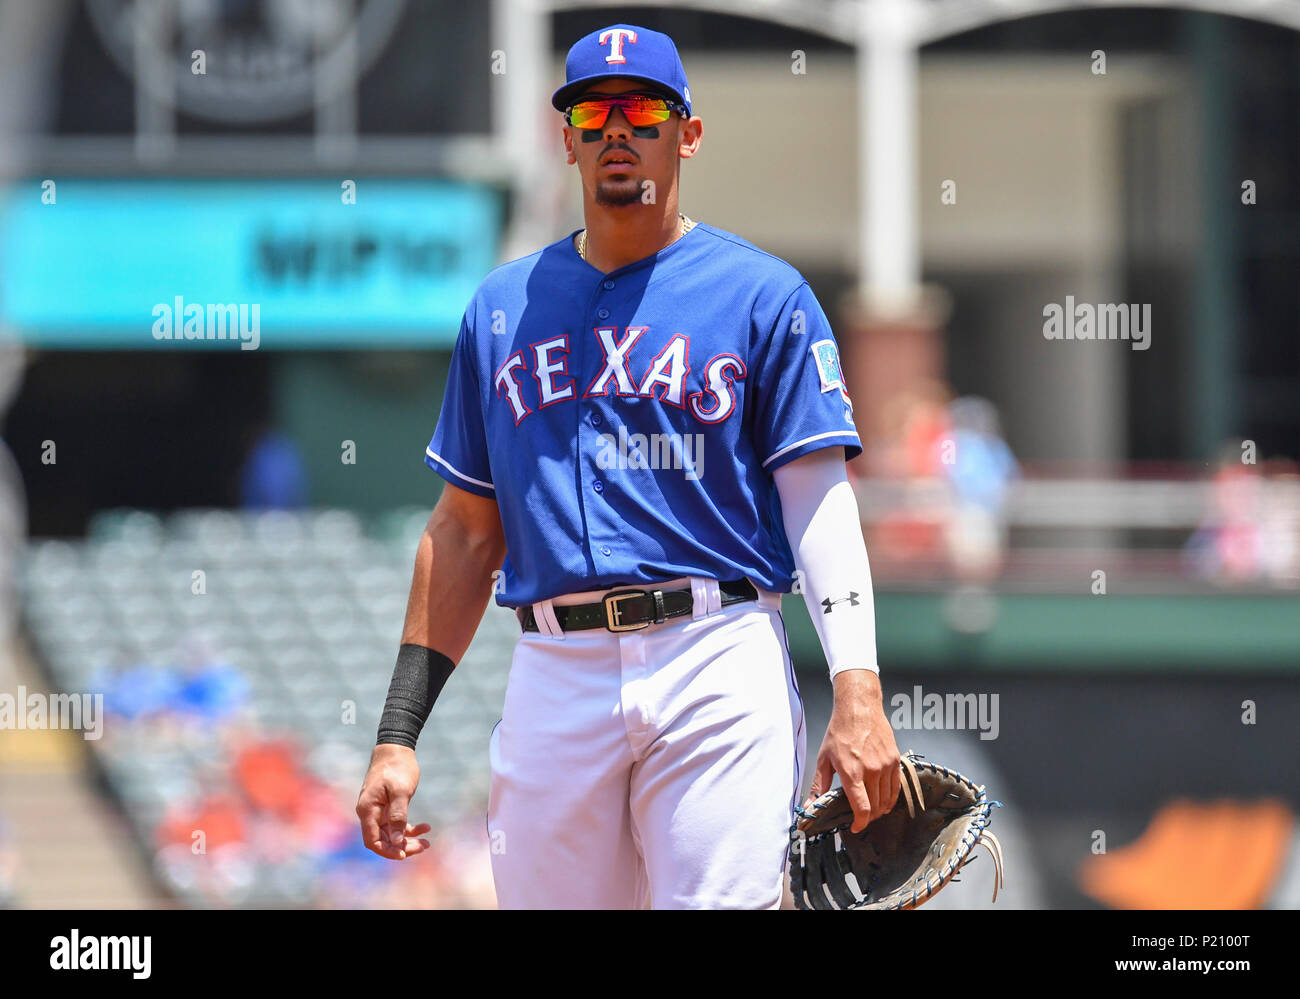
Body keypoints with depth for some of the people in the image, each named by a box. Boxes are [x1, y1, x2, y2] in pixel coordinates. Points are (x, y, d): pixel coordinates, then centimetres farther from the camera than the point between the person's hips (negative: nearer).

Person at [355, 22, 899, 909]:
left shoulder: (765, 296, 6)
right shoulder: (502, 309, 17)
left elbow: (820, 504, -1)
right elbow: (465, 534, 19)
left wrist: (856, 688, -15)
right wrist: (398, 734, 11)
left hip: (718, 662, -3)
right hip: (554, 670, 3)